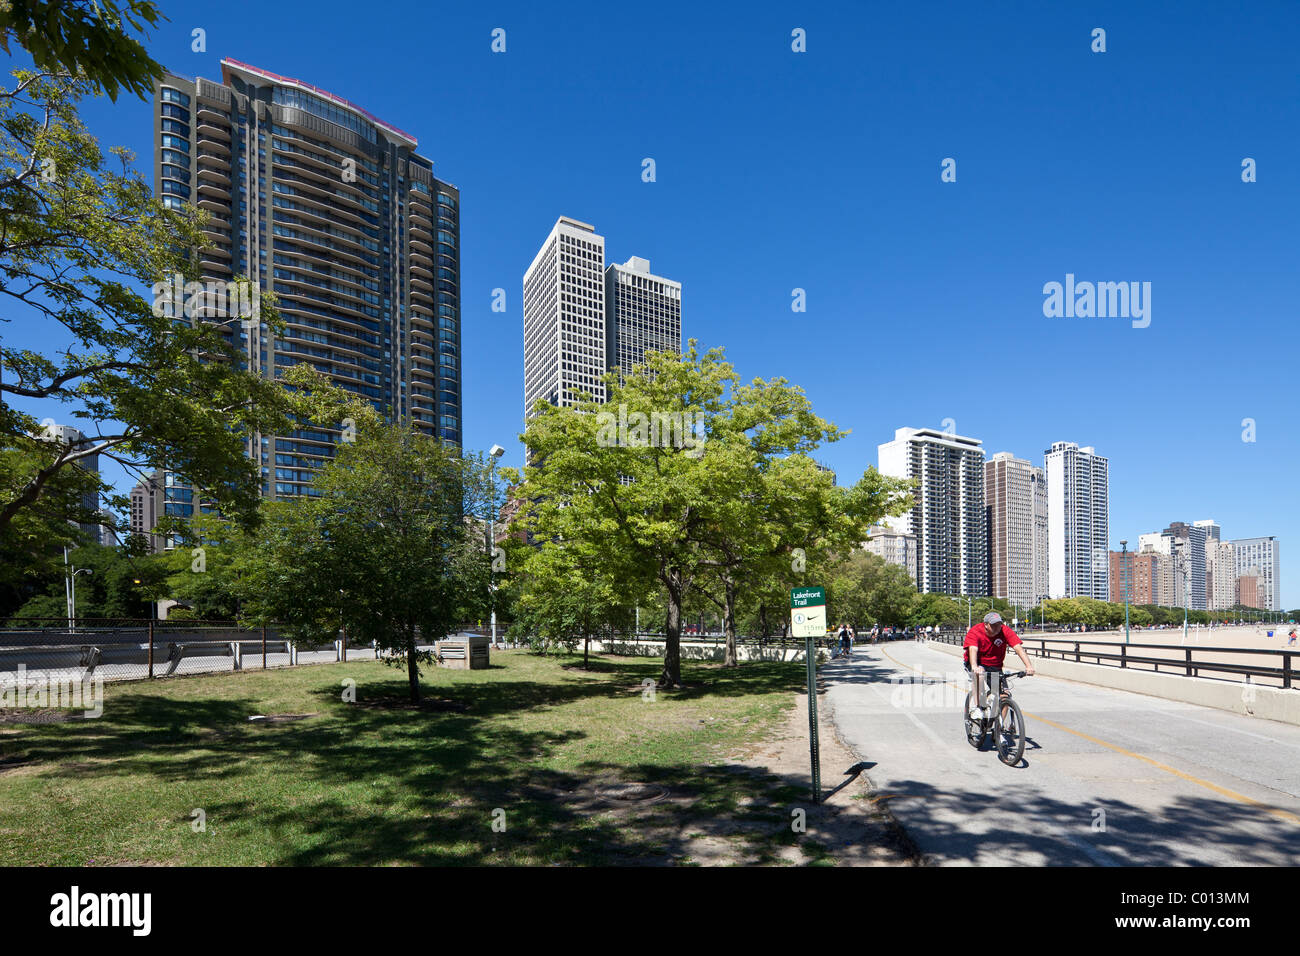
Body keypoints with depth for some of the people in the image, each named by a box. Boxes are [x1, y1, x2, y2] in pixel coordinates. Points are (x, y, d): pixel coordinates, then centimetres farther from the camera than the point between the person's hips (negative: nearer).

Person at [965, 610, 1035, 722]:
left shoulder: (1005, 631, -15)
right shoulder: (975, 632, -22)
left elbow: (1018, 648, -26)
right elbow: (973, 650, -38)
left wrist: (1029, 666, -42)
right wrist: (974, 667, -57)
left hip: (995, 666, 3)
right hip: (978, 664, -3)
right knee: (979, 673, -36)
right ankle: (977, 708, -31)